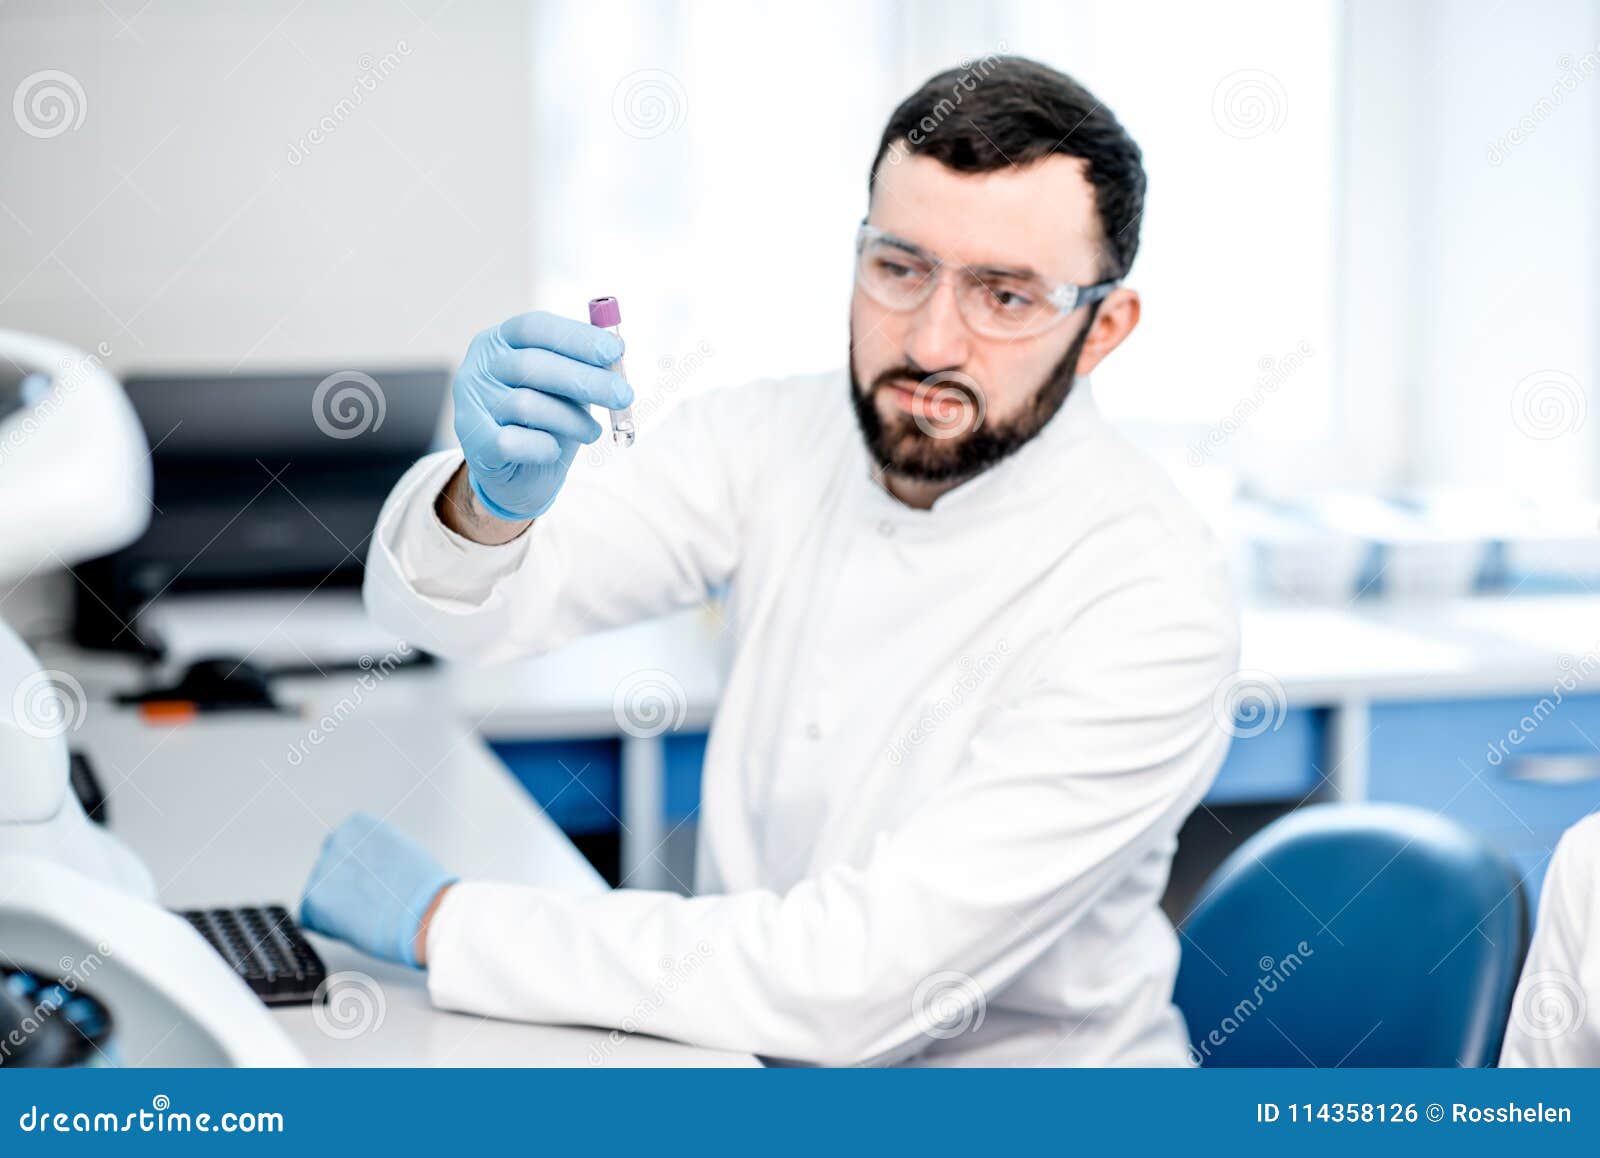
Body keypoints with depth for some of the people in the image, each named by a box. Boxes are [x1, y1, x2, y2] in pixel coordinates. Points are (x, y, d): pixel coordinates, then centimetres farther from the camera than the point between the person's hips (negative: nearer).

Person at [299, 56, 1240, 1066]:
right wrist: (496, 500, -30)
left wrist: (442, 921, -21)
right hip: (749, 1040, 5)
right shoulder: (776, 442, -3)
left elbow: (858, 982, -26)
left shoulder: (1150, 607, -21)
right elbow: (463, 604, -6)